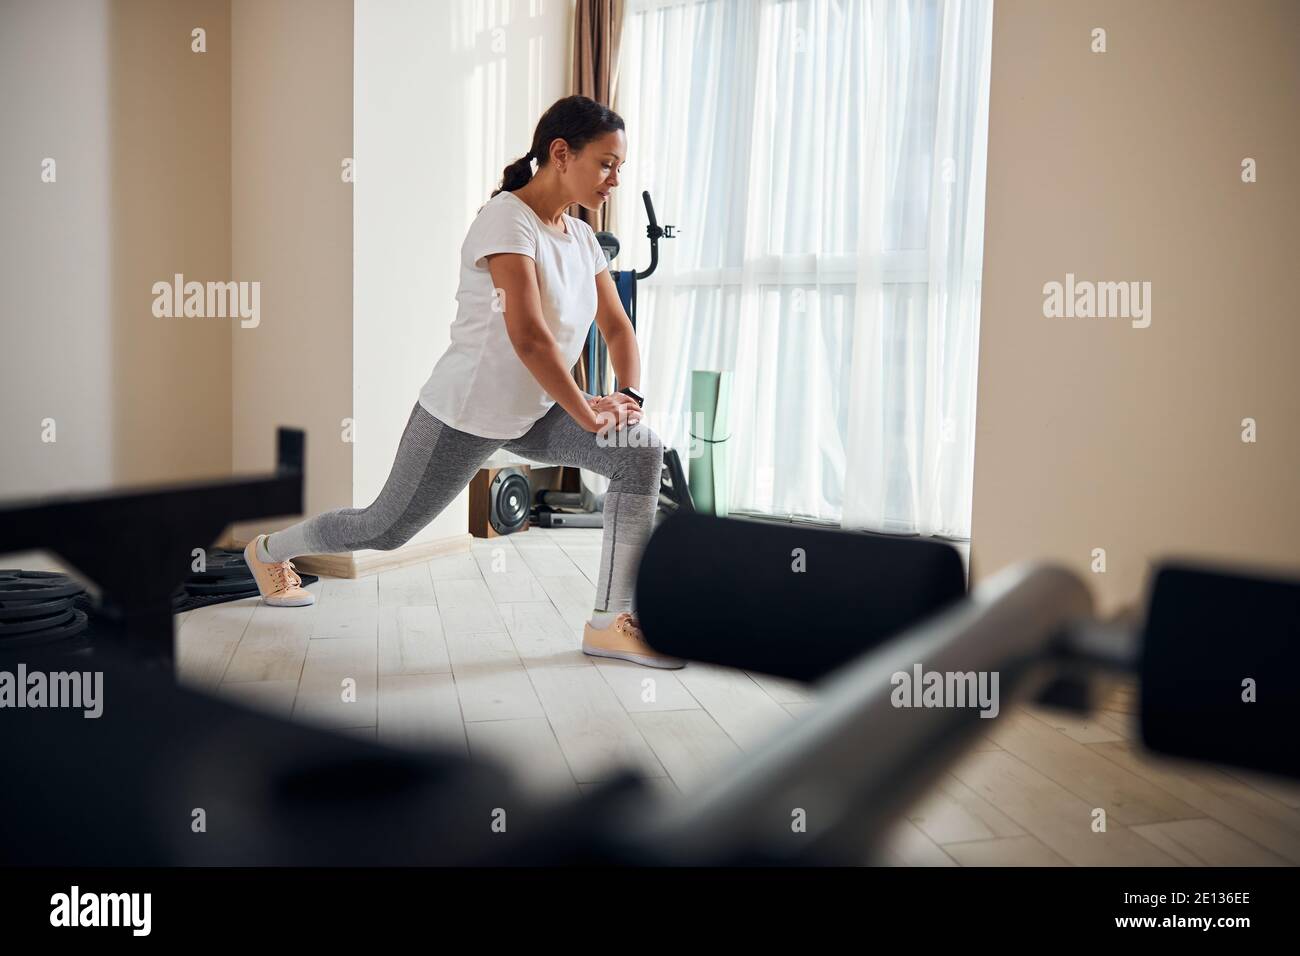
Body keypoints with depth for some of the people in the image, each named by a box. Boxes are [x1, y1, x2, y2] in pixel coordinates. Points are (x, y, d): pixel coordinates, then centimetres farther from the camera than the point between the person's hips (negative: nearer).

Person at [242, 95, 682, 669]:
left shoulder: (581, 237, 5)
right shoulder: (507, 219, -21)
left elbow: (617, 326, 8)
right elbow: (529, 337, -30)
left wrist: (630, 395, -8)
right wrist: (588, 414, -25)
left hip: (533, 414, 7)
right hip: (464, 415, -7)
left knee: (641, 453, -15)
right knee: (386, 529, 9)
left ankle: (612, 623, -11)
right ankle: (269, 551, 40)